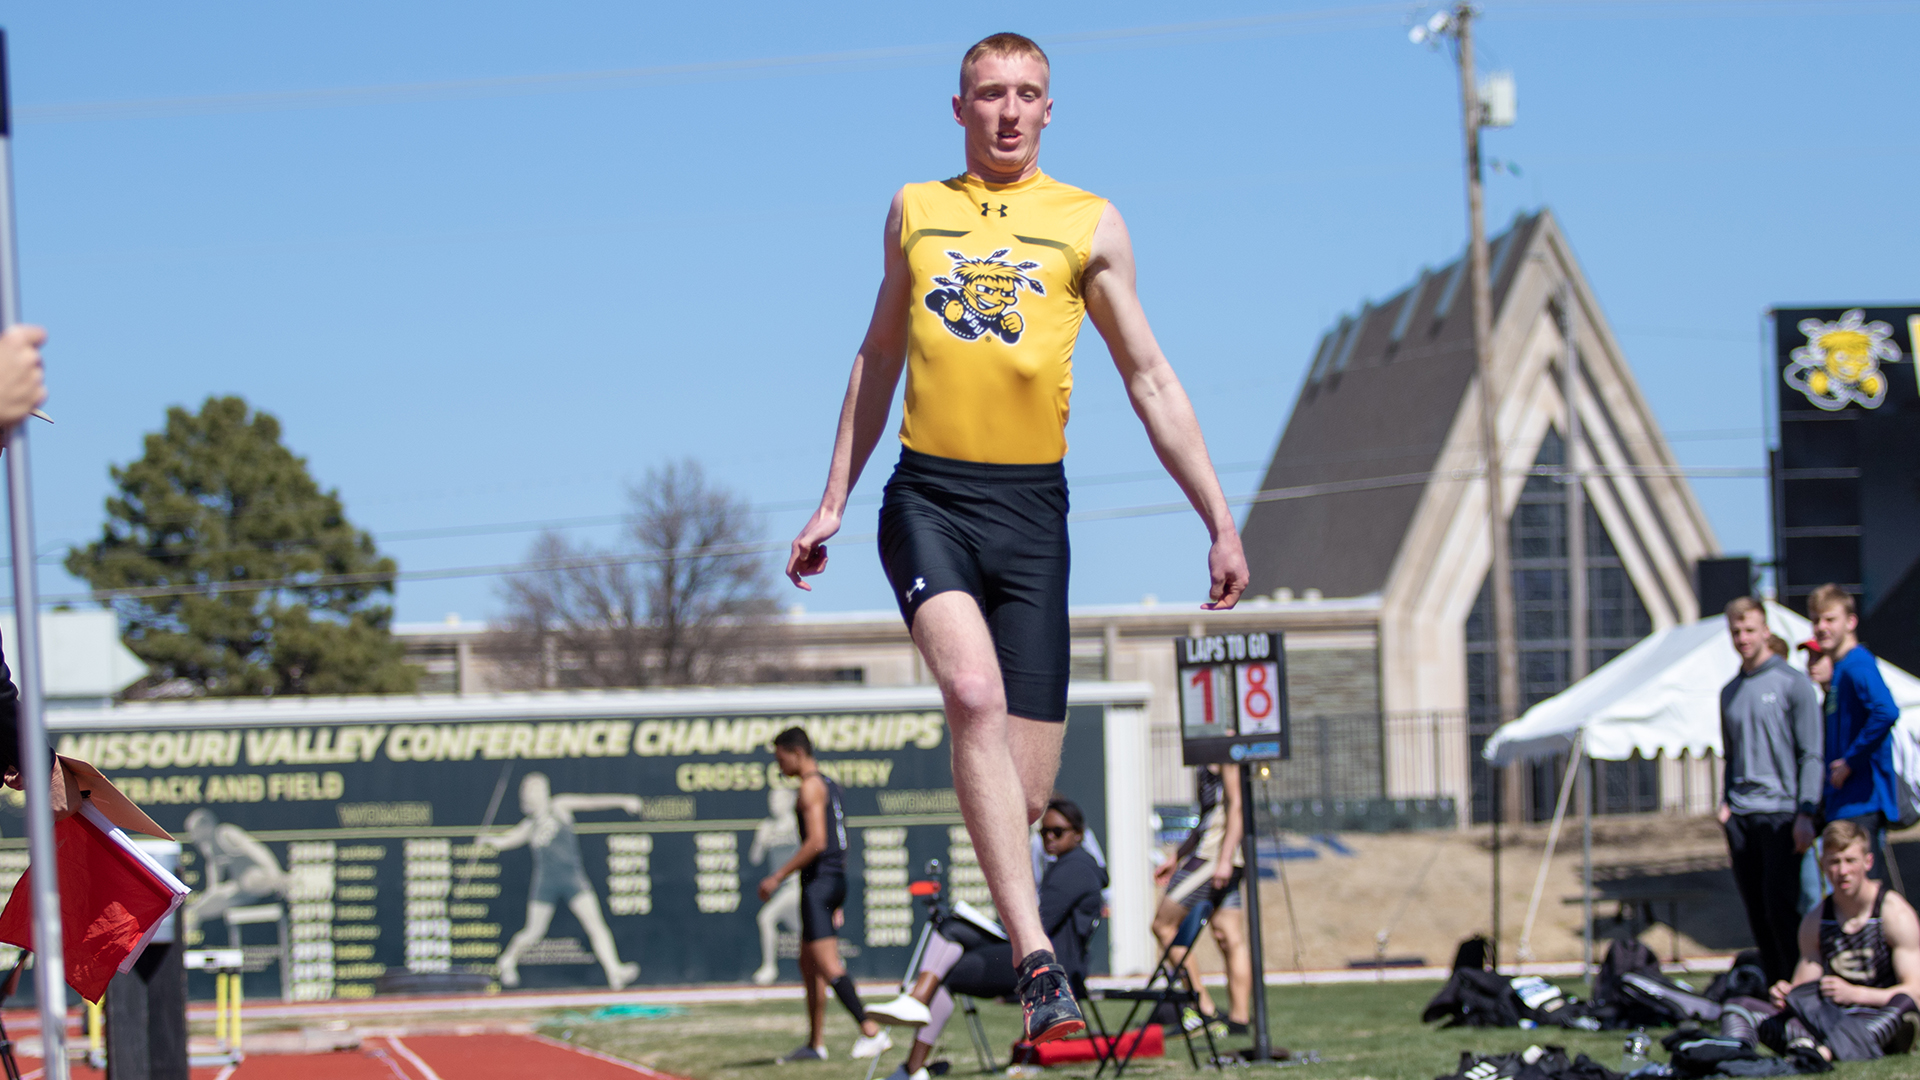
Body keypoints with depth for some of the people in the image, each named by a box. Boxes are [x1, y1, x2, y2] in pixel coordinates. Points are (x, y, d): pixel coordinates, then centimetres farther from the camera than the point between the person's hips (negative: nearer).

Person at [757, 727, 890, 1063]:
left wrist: (777, 877, -16)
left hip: (819, 882, -10)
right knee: (808, 964, 15)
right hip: (835, 878, 10)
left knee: (828, 965, -15)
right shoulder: (828, 785, 20)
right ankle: (816, 1044, 19)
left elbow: (816, 842, -21)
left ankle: (872, 1032, -24)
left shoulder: (811, 787, -10)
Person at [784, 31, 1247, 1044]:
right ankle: (1035, 960, -33)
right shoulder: (914, 210, 13)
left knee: (1026, 793, -4)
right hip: (926, 498, 0)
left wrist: (1220, 521, 4)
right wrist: (833, 499, 19)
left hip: (1030, 506, 0)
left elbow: (1150, 378, 10)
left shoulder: (1088, 223, 8)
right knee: (974, 693, -27)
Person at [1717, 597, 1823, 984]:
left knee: (1780, 909, -12)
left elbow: (1811, 755, -5)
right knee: (1757, 913, 5)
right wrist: (1726, 801, 8)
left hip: (1780, 811, -6)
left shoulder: (1793, 683, -2)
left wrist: (1805, 814, -13)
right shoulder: (1730, 692, 16)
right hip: (1741, 816, 6)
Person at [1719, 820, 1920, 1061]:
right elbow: (1803, 987, 14)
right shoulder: (1815, 921, 10)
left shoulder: (1894, 913, -4)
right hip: (1831, 1020, 5)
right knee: (1738, 1009, -11)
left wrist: (1855, 994, -24)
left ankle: (1824, 1051, -62)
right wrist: (1785, 995, -11)